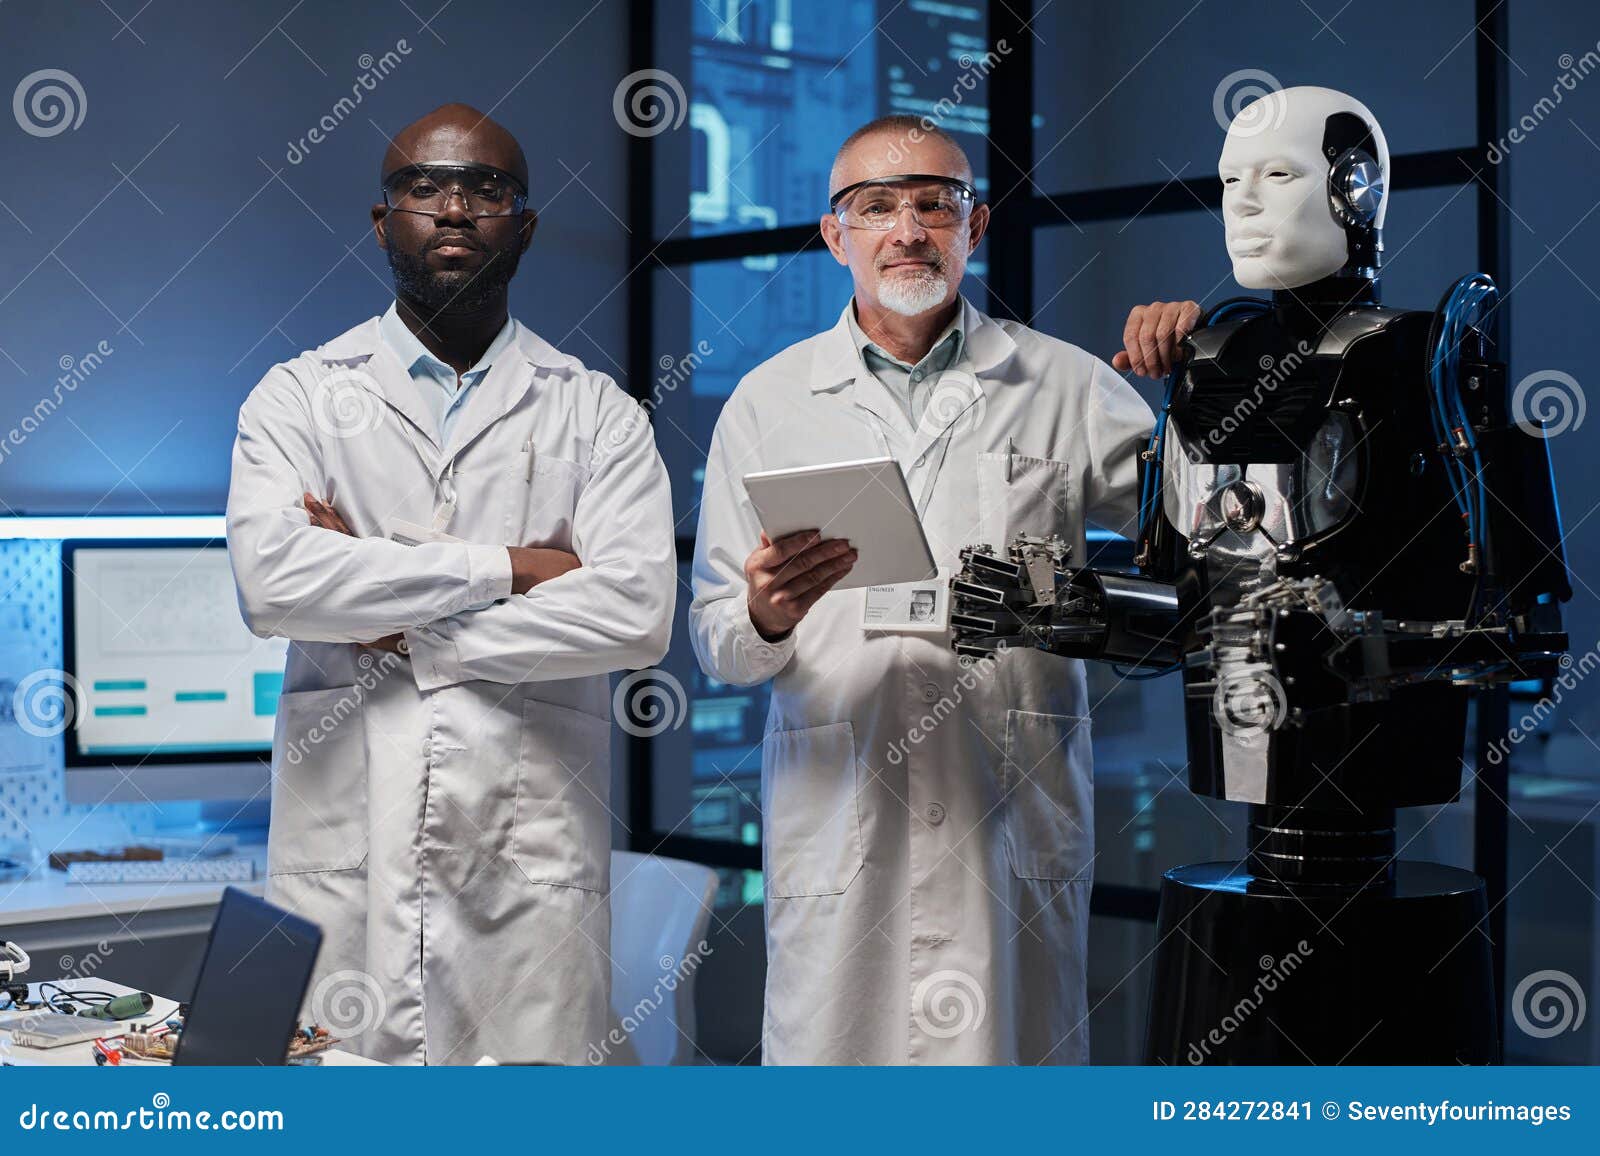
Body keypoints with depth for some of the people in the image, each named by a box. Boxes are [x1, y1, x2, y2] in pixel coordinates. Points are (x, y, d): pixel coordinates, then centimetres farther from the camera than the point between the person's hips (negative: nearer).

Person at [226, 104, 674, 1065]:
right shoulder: (299, 396, 9)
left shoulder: (596, 411, 9)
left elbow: (637, 611, -7)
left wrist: (400, 631, -8)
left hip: (531, 851, 0)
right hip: (344, 848, 0)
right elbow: (271, 579, -10)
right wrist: (502, 567, -9)